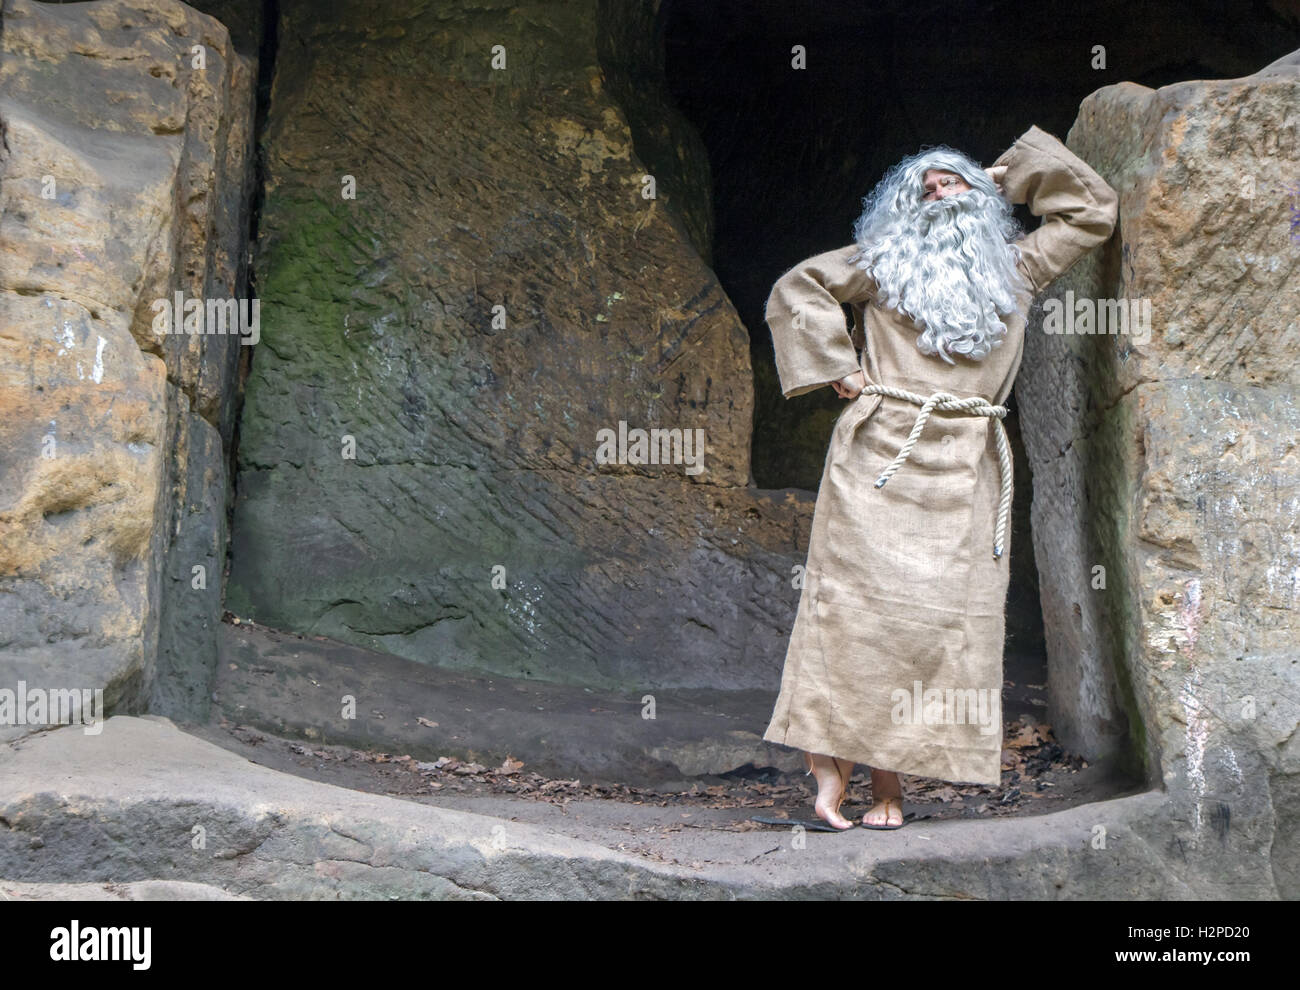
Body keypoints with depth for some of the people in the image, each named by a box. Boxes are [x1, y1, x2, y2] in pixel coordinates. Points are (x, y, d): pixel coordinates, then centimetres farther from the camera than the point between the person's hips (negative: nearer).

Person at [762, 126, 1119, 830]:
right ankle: (831, 770, -9)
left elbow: (1093, 211, 26)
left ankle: (888, 783, -1)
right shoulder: (882, 261, 14)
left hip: (967, 474, 3)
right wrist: (837, 367, 0)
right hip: (881, 454, -2)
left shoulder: (1016, 268, 22)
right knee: (861, 601, -10)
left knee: (946, 615, -4)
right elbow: (796, 288, 10)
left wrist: (1011, 173, 25)